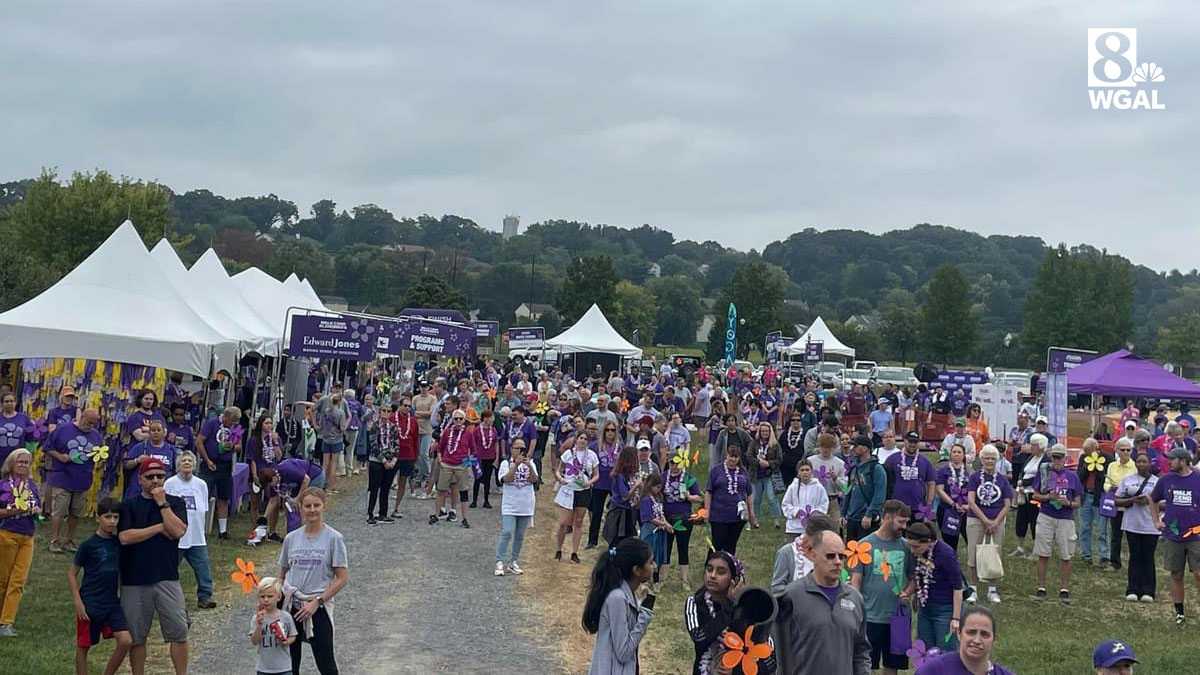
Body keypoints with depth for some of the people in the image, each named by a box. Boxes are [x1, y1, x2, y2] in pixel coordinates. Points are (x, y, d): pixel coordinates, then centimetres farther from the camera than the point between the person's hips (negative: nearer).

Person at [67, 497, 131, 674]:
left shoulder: (118, 543, 3)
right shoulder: (88, 545, -10)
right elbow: (72, 574, -5)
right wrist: (78, 601, -10)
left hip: (112, 602, 4)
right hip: (90, 604, -4)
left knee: (126, 641, -8)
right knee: (83, 646, 7)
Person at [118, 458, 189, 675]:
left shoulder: (175, 503, 7)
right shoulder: (129, 506, 5)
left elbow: (178, 531, -9)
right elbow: (124, 537, -10)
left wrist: (162, 503, -8)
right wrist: (160, 528, -7)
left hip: (167, 578, 0)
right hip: (134, 581, 0)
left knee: (179, 633, -3)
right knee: (136, 637, 8)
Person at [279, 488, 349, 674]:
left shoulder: (334, 538, -6)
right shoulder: (291, 538, 5)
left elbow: (342, 578, -9)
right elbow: (282, 575, 14)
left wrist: (316, 602, -14)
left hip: (319, 608, -4)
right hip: (291, 606, 4)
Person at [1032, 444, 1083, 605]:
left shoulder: (1072, 476, 6)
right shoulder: (1043, 473, 5)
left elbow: (1077, 503, 8)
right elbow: (1035, 495, 6)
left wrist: (1068, 502, -12)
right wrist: (1049, 497, -12)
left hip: (1066, 519, 1)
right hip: (1046, 517, 0)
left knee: (1065, 556, 2)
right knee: (1043, 555, 2)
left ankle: (1064, 590, 11)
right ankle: (1041, 588, 10)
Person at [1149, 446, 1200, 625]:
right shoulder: (1165, 480, 3)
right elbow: (1153, 500, 19)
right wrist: (1156, 521, 11)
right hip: (1172, 536, 3)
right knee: (1176, 575, 8)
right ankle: (1179, 613, 19)